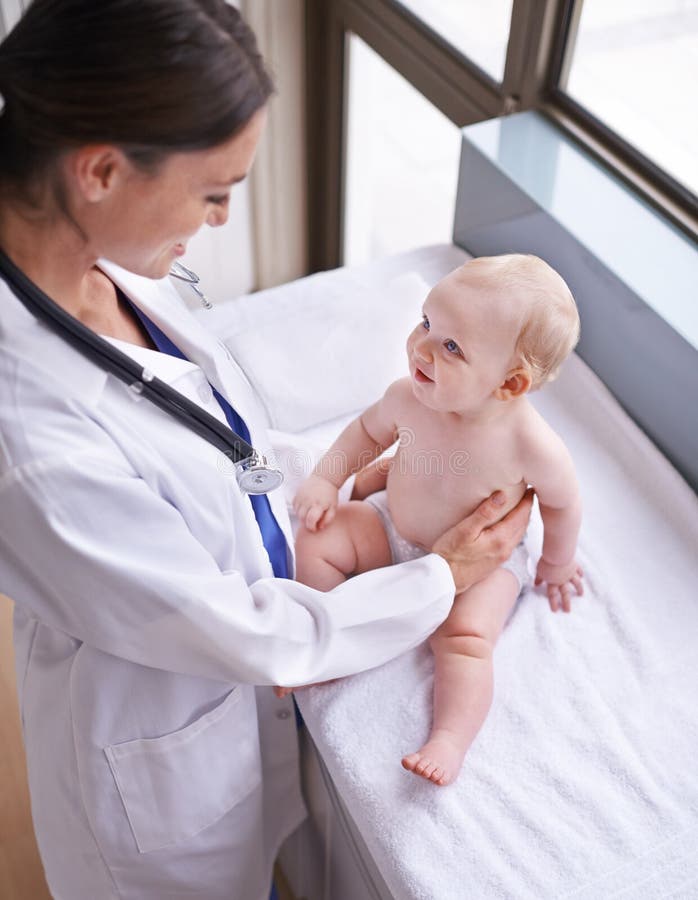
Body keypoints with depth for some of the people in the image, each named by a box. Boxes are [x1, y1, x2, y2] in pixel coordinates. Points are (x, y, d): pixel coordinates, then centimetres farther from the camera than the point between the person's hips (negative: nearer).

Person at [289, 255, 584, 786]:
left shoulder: (533, 446, -33)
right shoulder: (408, 398, -23)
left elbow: (563, 503, -11)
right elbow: (369, 430, 1)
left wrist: (557, 564, 4)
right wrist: (325, 480, -9)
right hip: (393, 528, 5)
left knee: (467, 637, -26)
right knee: (317, 539, -7)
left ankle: (450, 740, -20)